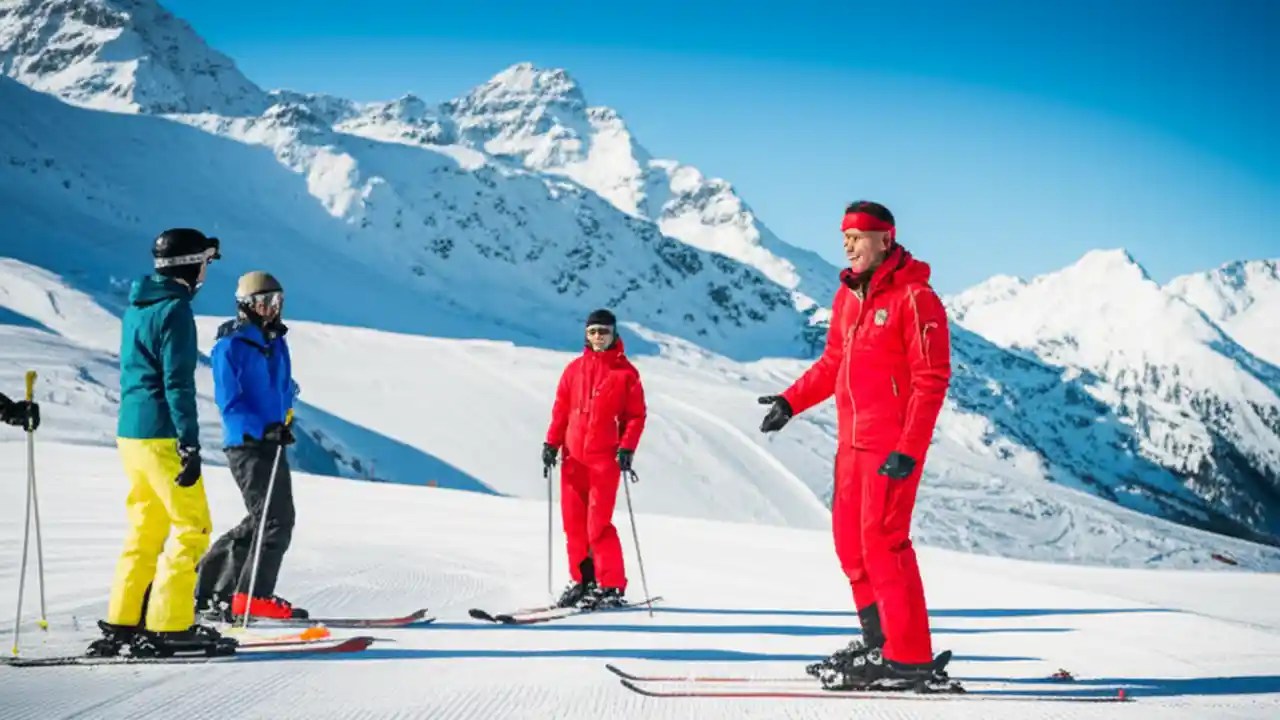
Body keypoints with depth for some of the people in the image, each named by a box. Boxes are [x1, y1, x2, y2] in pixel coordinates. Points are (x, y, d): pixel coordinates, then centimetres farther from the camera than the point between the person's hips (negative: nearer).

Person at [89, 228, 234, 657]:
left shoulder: (137, 307, 15)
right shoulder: (175, 310, -13)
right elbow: (178, 383, -19)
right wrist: (191, 444, -20)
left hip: (131, 433, 9)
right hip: (162, 436, -9)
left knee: (146, 530, 14)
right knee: (192, 527, -4)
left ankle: (122, 624, 15)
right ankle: (169, 626, -5)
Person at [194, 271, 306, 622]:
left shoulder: (277, 343, 15)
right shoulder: (230, 346, -9)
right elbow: (229, 401, -16)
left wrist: (284, 421, 12)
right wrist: (263, 428, -25)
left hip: (273, 444, 9)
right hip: (246, 444, -9)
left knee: (263, 520, 13)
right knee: (276, 519, -12)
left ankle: (209, 584, 23)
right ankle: (252, 597, -6)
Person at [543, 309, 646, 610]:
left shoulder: (625, 372, 1)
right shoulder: (574, 369, 11)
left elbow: (636, 414, 0)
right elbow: (561, 409, 12)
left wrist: (627, 448, -11)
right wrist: (551, 443, 4)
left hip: (605, 458, -4)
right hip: (573, 456, 5)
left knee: (598, 524, -10)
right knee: (574, 522, 7)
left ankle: (612, 587, -3)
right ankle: (582, 580, 18)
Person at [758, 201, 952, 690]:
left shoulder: (914, 298, -13)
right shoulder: (848, 296, 12)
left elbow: (932, 379, -15)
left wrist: (909, 448, -21)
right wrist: (792, 401, 12)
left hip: (893, 445, -9)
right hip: (853, 439, 9)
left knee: (882, 539, -10)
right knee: (851, 538, 10)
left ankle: (910, 657, -5)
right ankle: (880, 641, 20)